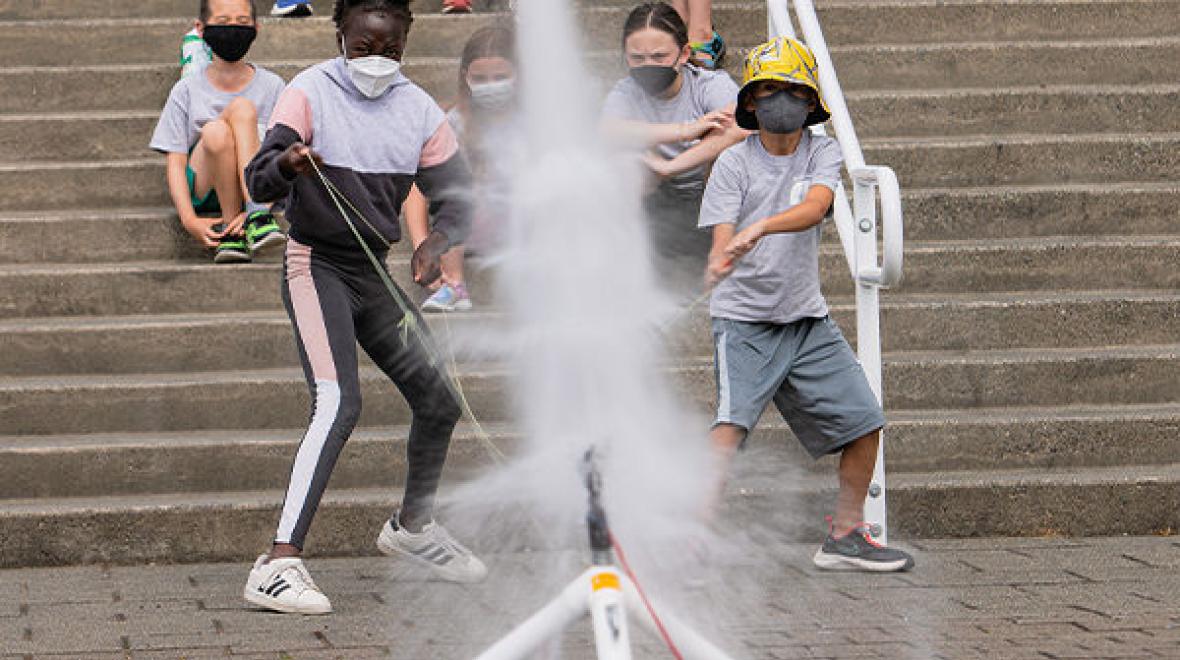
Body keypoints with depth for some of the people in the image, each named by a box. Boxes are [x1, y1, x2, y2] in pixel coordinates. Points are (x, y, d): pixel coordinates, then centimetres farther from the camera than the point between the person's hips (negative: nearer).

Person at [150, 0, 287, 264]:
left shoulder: (271, 86, 4)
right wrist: (189, 220, -19)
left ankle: (257, 213, -36)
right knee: (215, 132, -32)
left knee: (241, 108, -25)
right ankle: (230, 230, -23)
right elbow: (175, 163, -2)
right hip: (202, 191, 0)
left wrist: (256, 209, -21)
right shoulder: (186, 91, 3)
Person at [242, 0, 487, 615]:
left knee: (439, 401, 12)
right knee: (338, 404, -25)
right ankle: (277, 567, -31)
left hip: (373, 272, 6)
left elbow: (456, 199, 3)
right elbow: (258, 182, -23)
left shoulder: (419, 111, 2)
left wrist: (435, 243, -18)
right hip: (317, 267, -6)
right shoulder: (311, 93, -12)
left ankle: (412, 526, 40)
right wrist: (287, 163, -47)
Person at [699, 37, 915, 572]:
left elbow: (814, 208, -19)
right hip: (744, 320, -4)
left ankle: (845, 537, 21)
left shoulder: (822, 152, 1)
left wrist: (759, 228, -37)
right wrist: (724, 256, -39)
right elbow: (722, 241, -15)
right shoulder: (734, 163, -6)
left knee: (863, 423, 6)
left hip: (807, 320, 4)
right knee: (732, 424, -23)